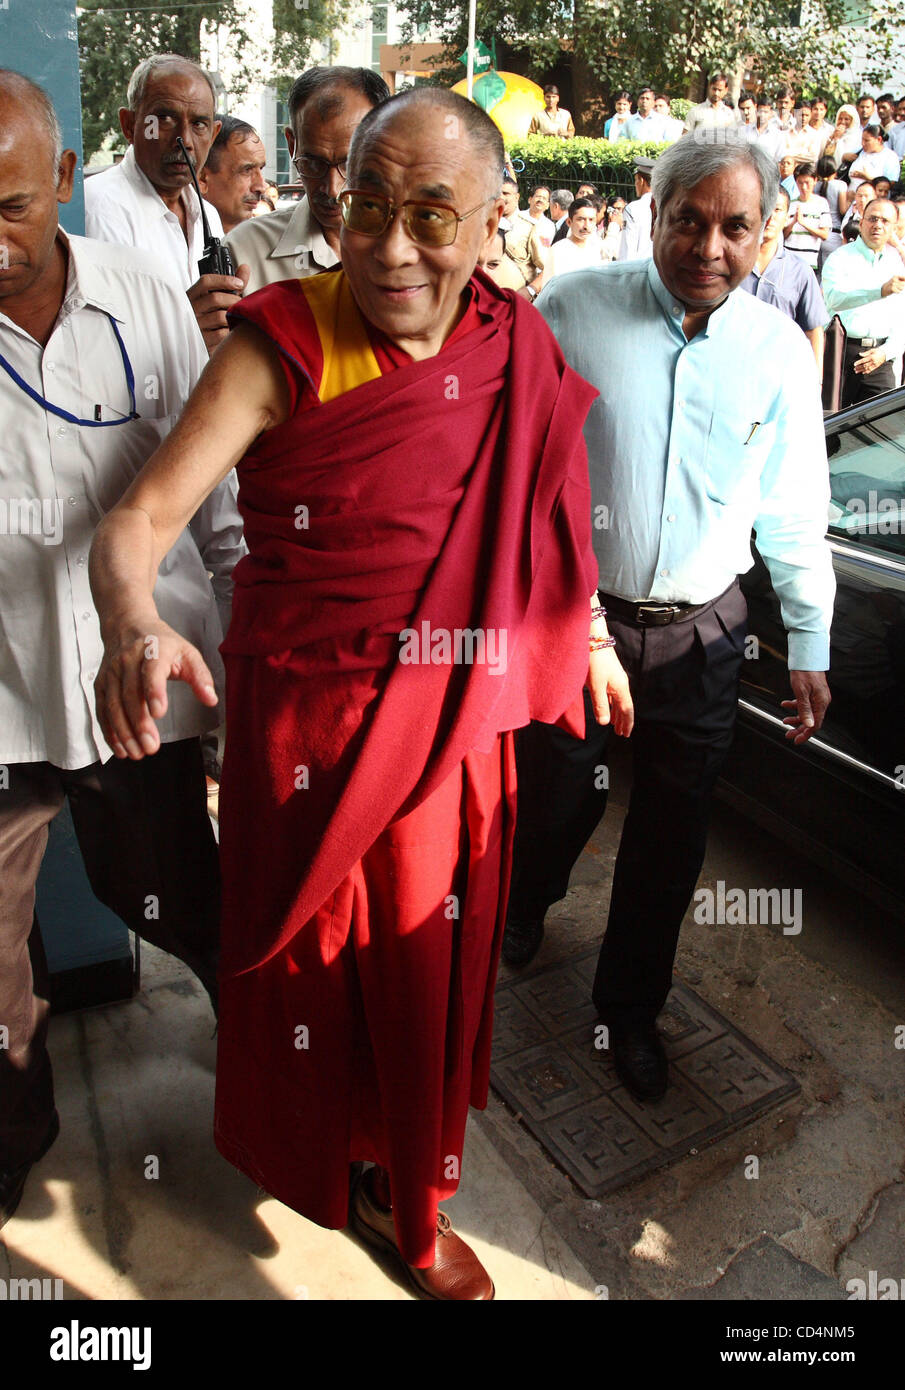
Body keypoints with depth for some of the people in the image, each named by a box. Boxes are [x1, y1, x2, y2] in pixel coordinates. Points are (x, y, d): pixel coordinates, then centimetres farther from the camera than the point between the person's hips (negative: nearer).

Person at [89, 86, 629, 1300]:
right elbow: (142, 516, -21)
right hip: (306, 724, -3)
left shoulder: (517, 350, -1)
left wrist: (588, 631, 19)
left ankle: (406, 1198, 44)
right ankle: (305, 1163, 48)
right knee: (305, 959, 16)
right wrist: (134, 625, -42)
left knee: (430, 972, 16)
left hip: (454, 728, 4)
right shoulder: (284, 343, -14)